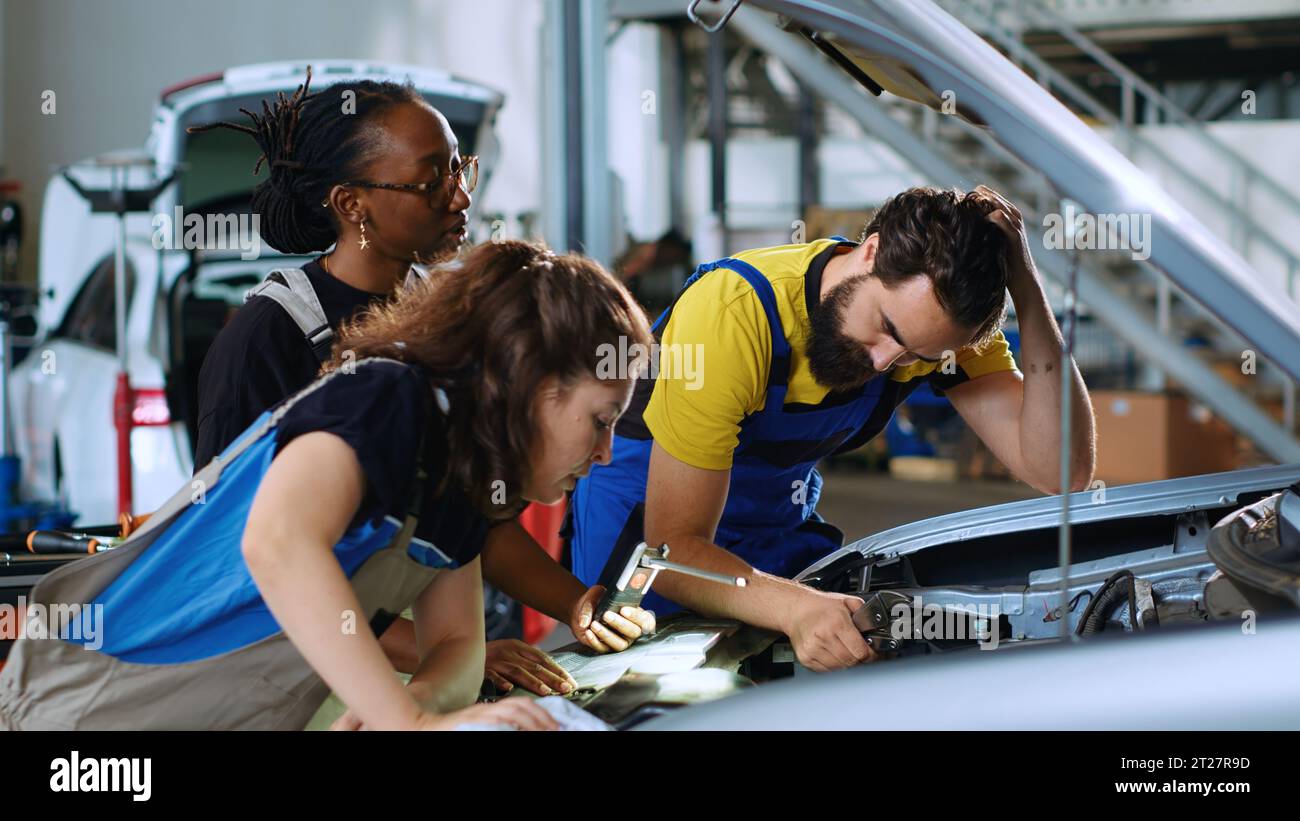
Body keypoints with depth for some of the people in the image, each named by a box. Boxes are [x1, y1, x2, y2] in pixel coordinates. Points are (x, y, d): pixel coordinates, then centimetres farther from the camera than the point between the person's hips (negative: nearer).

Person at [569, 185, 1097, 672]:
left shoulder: (944, 315, -20)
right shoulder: (733, 313, -36)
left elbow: (1062, 473, -29)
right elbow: (672, 549, -35)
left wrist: (1028, 292, -37)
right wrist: (797, 608, -54)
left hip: (782, 520, 4)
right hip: (643, 520, -4)